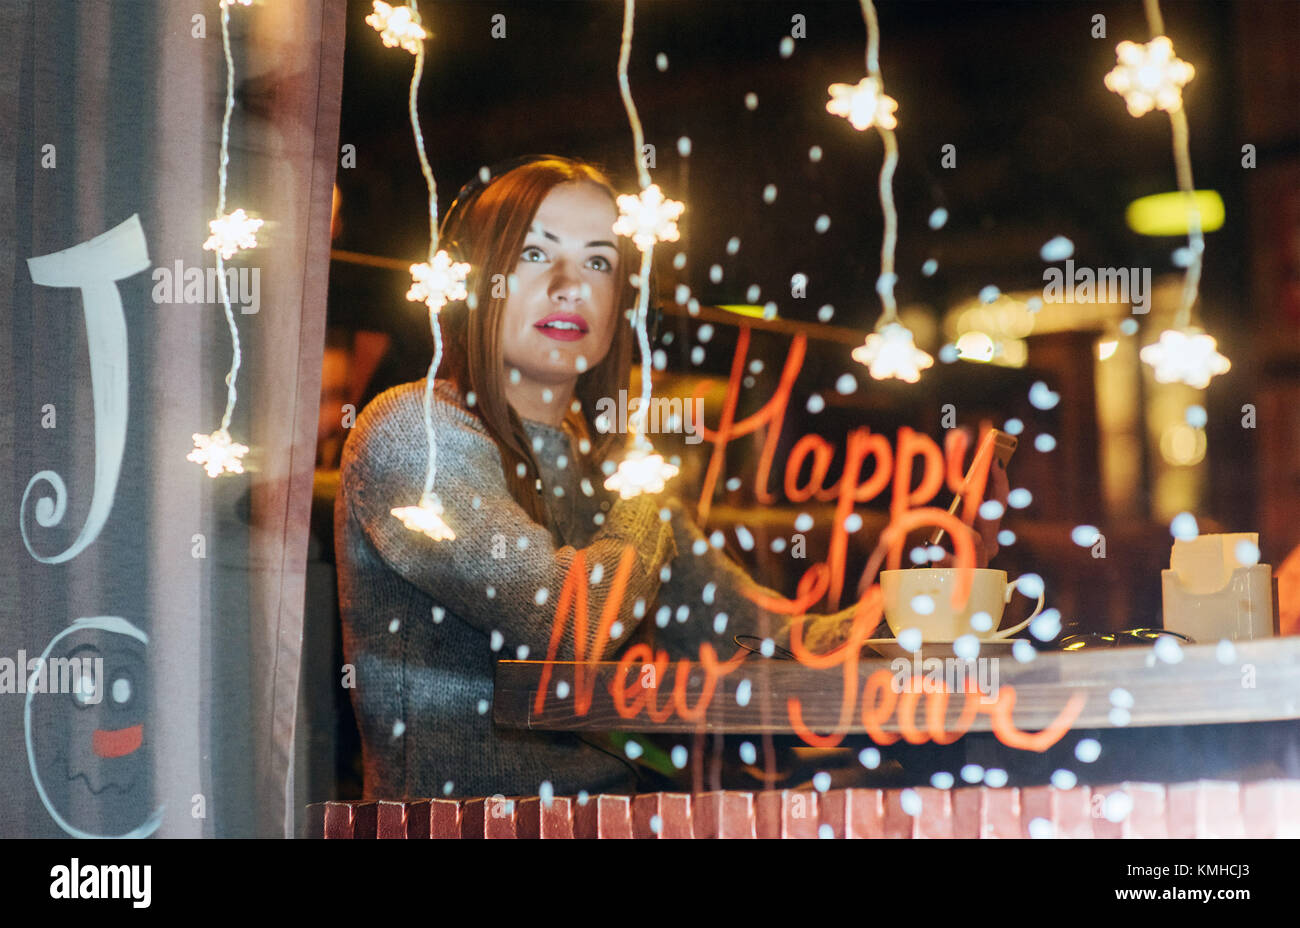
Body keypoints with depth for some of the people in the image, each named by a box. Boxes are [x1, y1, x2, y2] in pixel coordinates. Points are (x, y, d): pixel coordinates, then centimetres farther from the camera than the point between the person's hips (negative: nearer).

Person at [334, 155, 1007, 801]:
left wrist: (814, 634, -10)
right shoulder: (414, 431, -9)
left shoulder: (606, 464, 17)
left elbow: (721, 617, 10)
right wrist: (647, 507, -2)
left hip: (607, 808, 7)